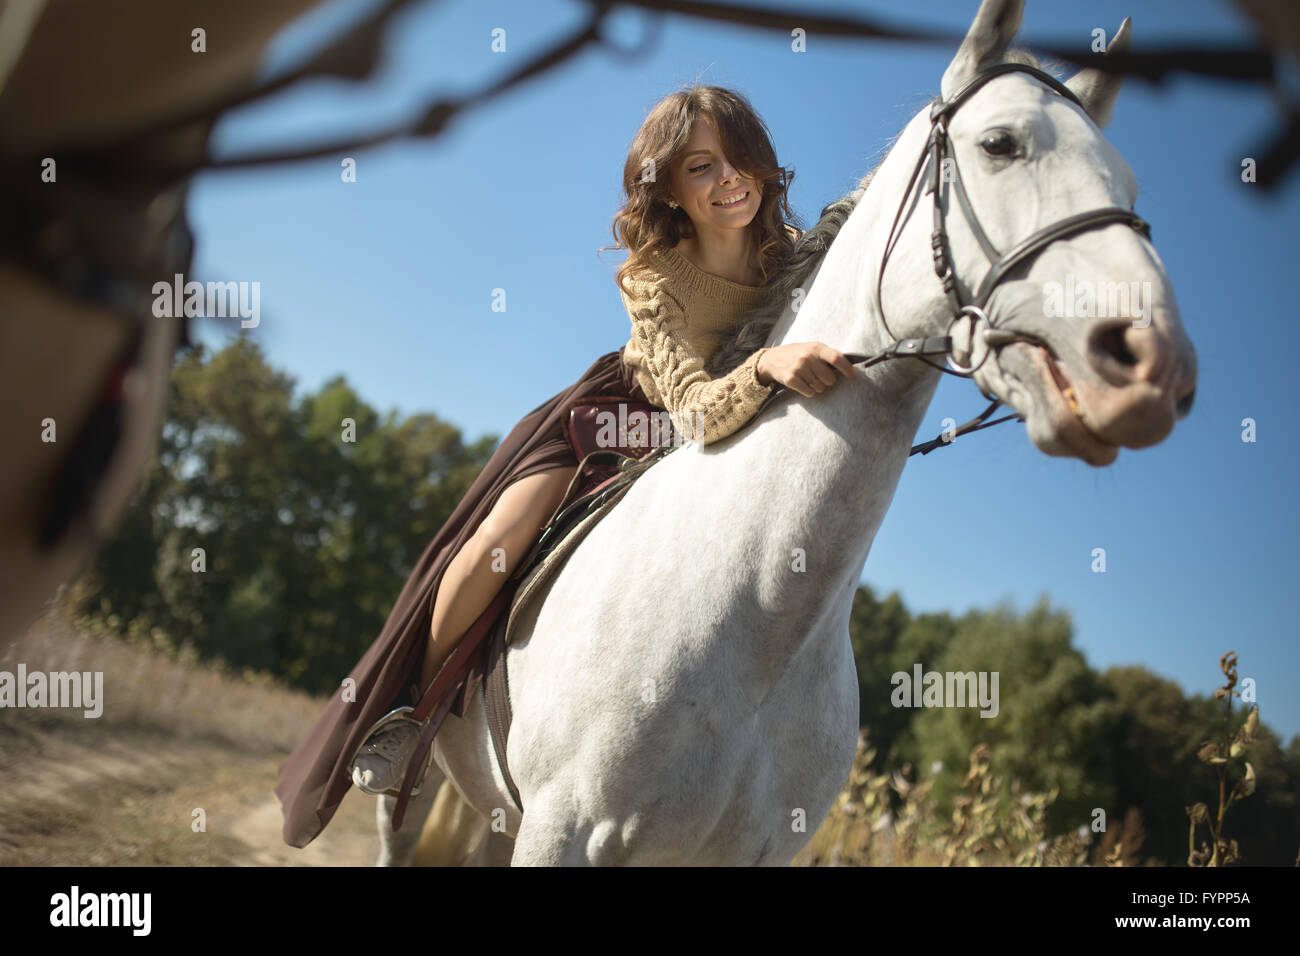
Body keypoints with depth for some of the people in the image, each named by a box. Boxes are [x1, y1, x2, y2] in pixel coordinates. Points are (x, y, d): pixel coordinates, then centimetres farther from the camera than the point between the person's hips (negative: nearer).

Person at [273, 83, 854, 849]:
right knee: (496, 542, -18)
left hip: (741, 437, 4)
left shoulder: (794, 252, -19)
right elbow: (696, 409, -42)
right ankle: (415, 702, 3)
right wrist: (767, 366, -59)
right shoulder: (652, 274, -30)